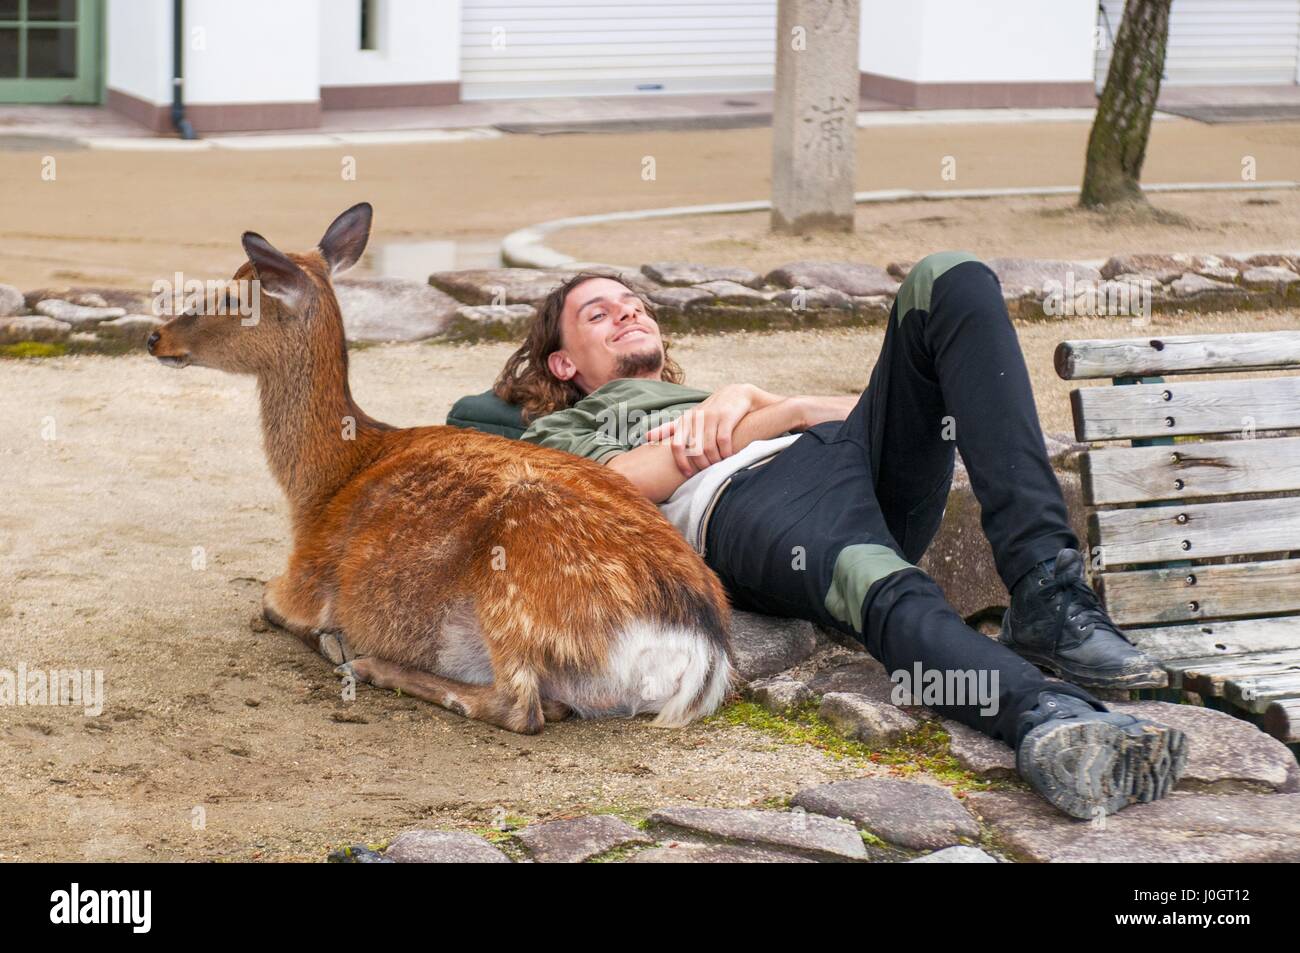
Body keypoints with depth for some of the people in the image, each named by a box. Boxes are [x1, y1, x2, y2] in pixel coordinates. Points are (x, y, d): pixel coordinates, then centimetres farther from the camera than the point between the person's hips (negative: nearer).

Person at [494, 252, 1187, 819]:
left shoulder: (722, 394, 48)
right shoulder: (559, 433, 33)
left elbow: (865, 411, 30)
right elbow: (625, 482, 7)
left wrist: (743, 400, 14)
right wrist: (783, 415, 12)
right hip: (747, 498, -6)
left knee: (950, 280, -18)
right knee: (877, 585, -41)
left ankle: (1046, 594, -35)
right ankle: (1050, 721, -70)